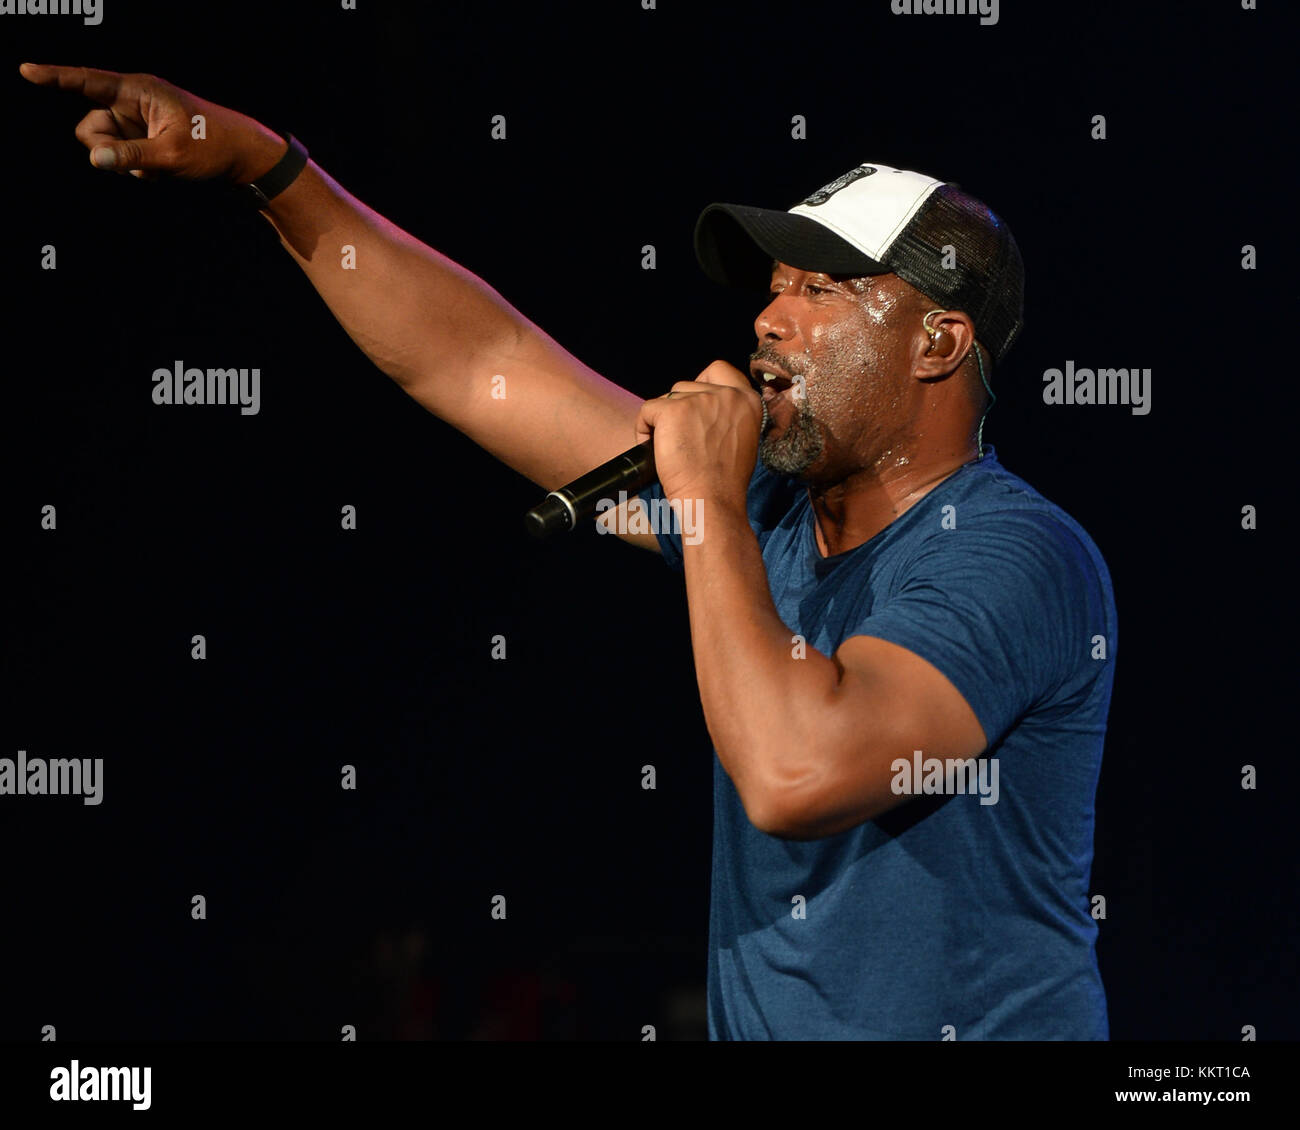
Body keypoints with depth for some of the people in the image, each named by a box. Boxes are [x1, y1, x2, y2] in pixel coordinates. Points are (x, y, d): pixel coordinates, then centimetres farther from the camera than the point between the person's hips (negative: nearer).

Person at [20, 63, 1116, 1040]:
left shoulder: (1020, 558, -13)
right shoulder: (774, 509, 10)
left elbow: (791, 772, -27)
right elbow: (476, 360, 14)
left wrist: (707, 501, -16)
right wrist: (262, 162, 10)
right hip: (755, 1022, 7)